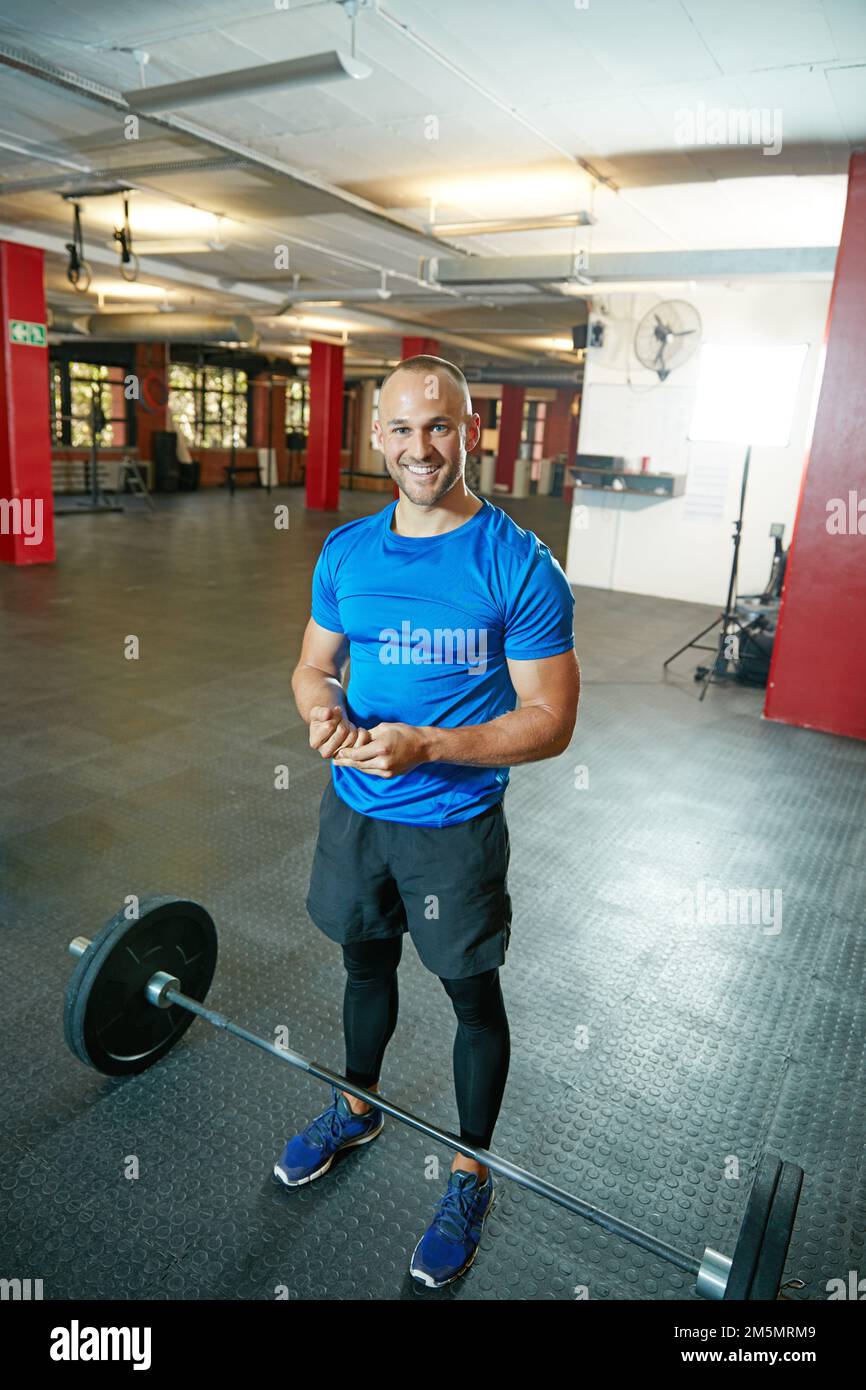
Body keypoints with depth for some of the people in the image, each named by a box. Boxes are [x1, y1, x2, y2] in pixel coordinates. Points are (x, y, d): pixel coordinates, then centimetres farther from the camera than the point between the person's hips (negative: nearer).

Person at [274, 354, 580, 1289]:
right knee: (366, 964, 25)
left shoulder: (520, 566, -17)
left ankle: (471, 1177, 38)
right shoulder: (345, 551, -1)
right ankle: (357, 1111, 52)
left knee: (473, 998, 14)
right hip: (354, 805, 5)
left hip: (453, 825, -4)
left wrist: (426, 746, -29)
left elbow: (550, 720, -17)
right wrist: (322, 708, -16)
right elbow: (314, 663, 8)